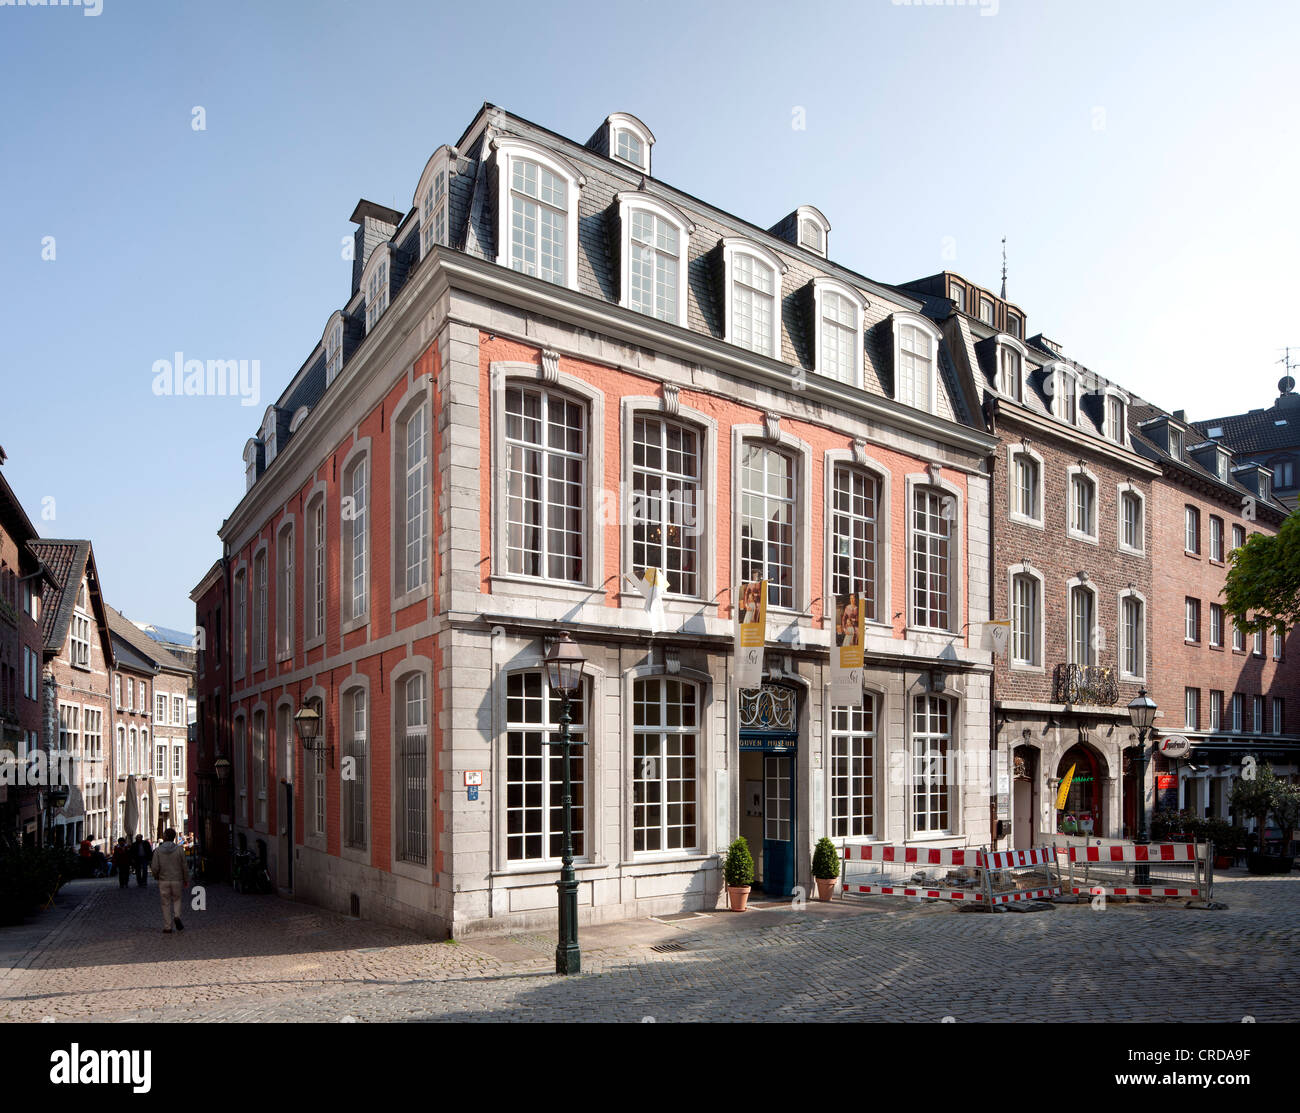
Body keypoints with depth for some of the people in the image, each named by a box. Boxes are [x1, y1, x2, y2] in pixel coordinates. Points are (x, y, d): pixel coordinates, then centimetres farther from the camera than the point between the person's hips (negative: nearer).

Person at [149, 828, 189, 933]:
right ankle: (176, 916, -3)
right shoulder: (179, 849, -6)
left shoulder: (158, 850, -7)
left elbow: (155, 868, -9)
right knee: (176, 899, 21)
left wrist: (156, 877, 13)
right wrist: (186, 880, 6)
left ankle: (167, 928, 11)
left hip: (163, 881, 0)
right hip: (177, 880, 0)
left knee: (166, 904, 10)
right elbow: (184, 866, -4)